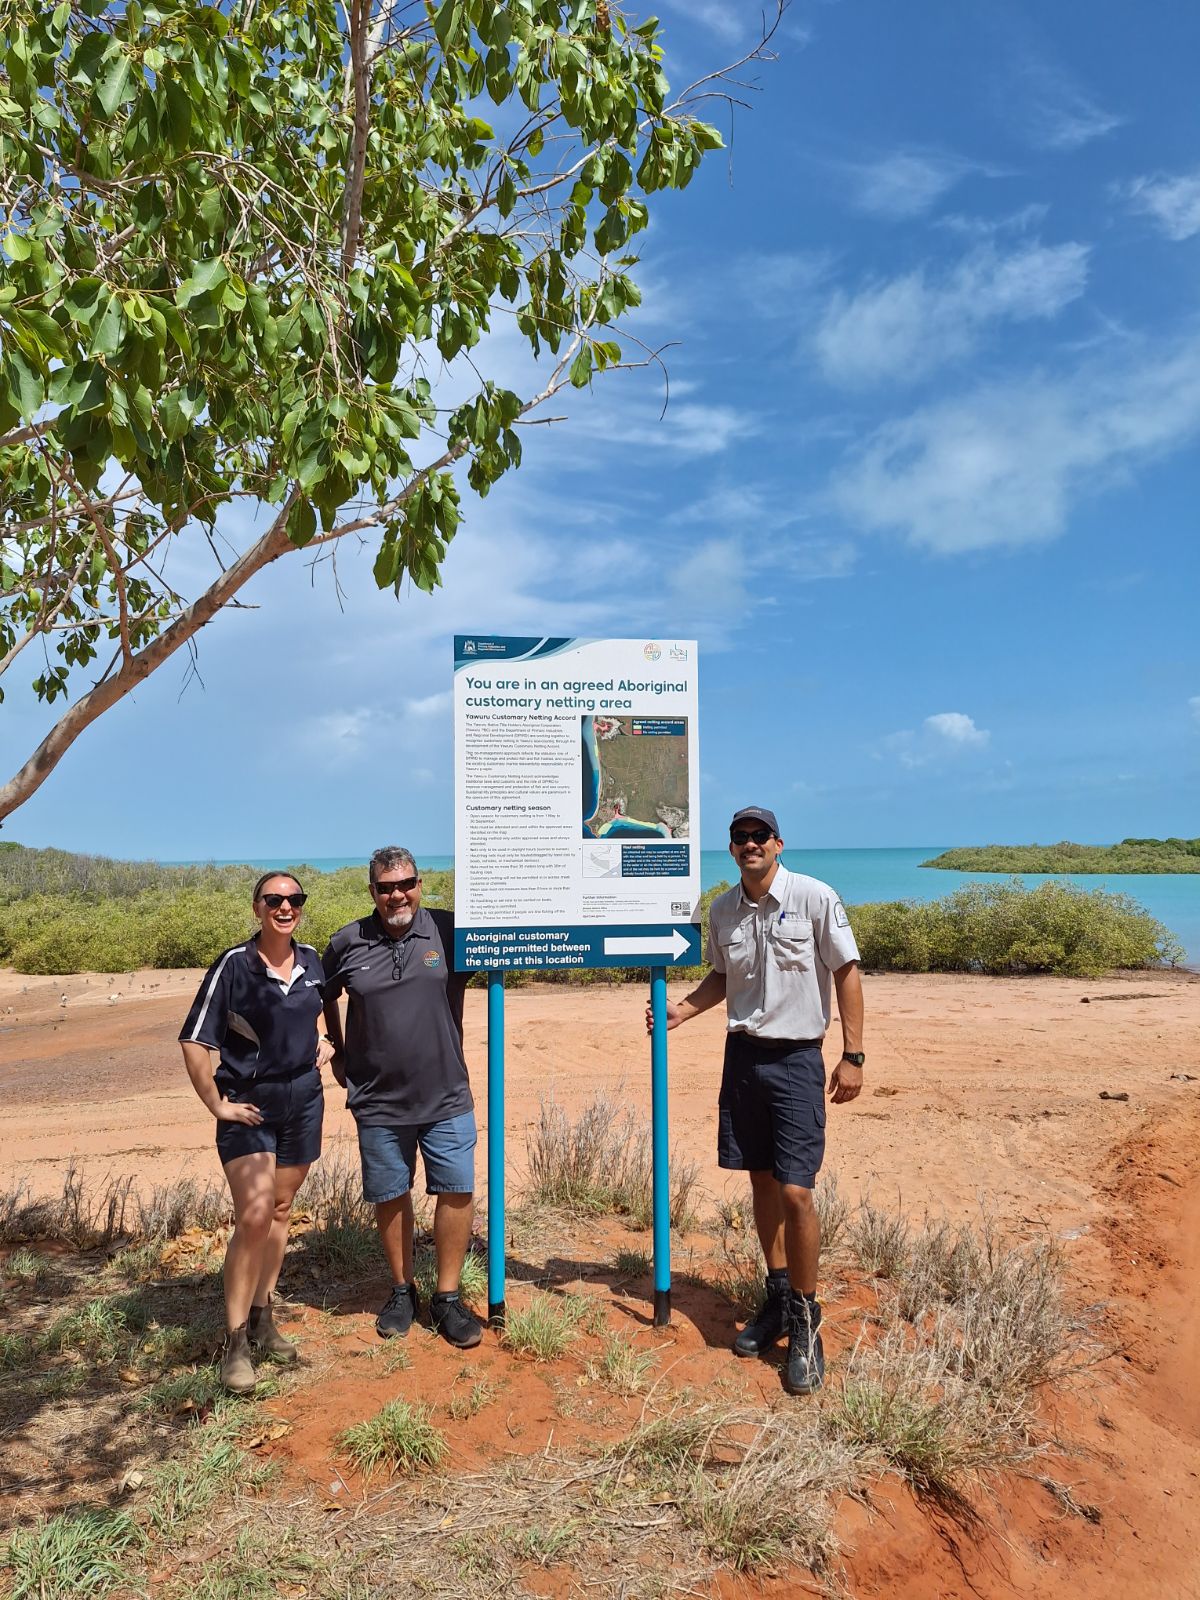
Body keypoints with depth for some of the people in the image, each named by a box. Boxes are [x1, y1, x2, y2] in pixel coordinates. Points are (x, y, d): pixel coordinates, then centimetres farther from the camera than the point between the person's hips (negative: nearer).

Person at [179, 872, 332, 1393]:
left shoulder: (311, 962, 2)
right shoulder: (233, 966, -15)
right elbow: (194, 1042, -12)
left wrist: (324, 1038, 7)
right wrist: (217, 1104, -12)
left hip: (303, 1100, 5)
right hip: (249, 1106, -5)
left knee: (281, 1210, 14)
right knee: (253, 1217, -14)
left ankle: (262, 1317, 30)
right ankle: (235, 1343, 1)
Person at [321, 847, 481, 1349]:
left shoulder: (449, 931, -7)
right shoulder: (347, 943, -2)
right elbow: (326, 997, 16)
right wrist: (338, 1051, 15)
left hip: (446, 1096, -1)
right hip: (378, 1100, 1)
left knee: (457, 1193, 1)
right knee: (390, 1197, 12)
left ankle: (448, 1298, 19)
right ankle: (402, 1290, 33)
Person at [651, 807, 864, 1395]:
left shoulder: (815, 898, -10)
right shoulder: (722, 910, 5)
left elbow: (846, 972, -8)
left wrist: (852, 1054, -11)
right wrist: (683, 1009, 1)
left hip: (797, 1059, -5)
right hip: (743, 1054, 5)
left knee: (795, 1191, -8)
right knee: (761, 1179, 14)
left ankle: (805, 1322, 10)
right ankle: (778, 1297, 31)